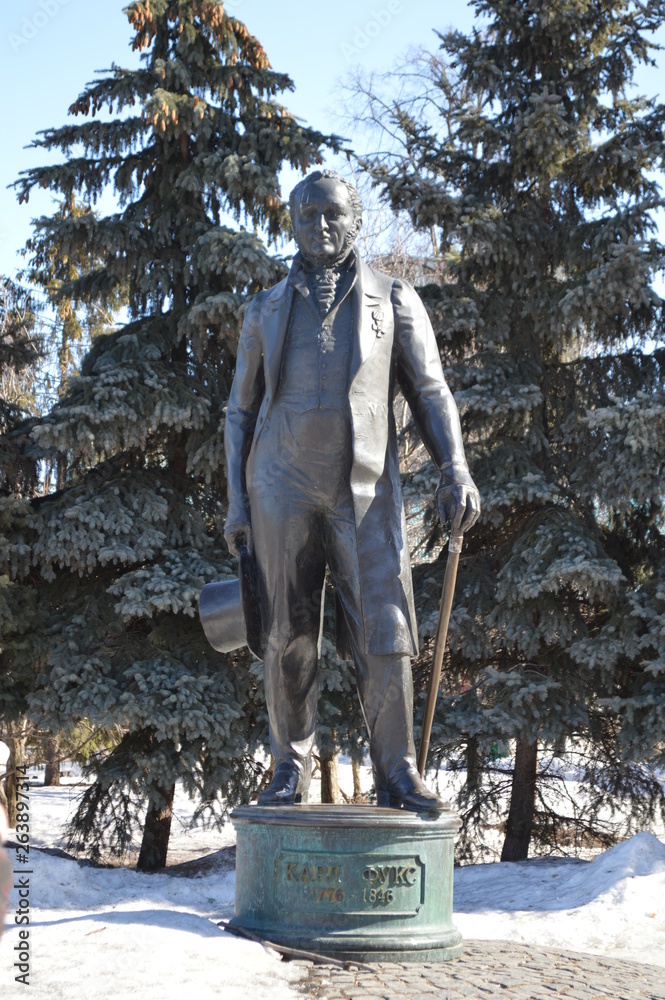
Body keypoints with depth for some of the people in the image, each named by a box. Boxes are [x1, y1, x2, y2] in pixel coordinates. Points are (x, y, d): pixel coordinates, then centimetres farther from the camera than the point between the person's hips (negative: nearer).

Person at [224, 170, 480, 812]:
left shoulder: (395, 301, 5)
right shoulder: (266, 311, 9)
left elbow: (429, 393, 1)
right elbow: (242, 411, 12)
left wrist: (455, 470, -16)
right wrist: (236, 504, 3)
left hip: (365, 492, -1)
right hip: (283, 488, 1)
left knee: (385, 635, -7)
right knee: (288, 638, 3)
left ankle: (397, 779, 5)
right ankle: (290, 770, 18)